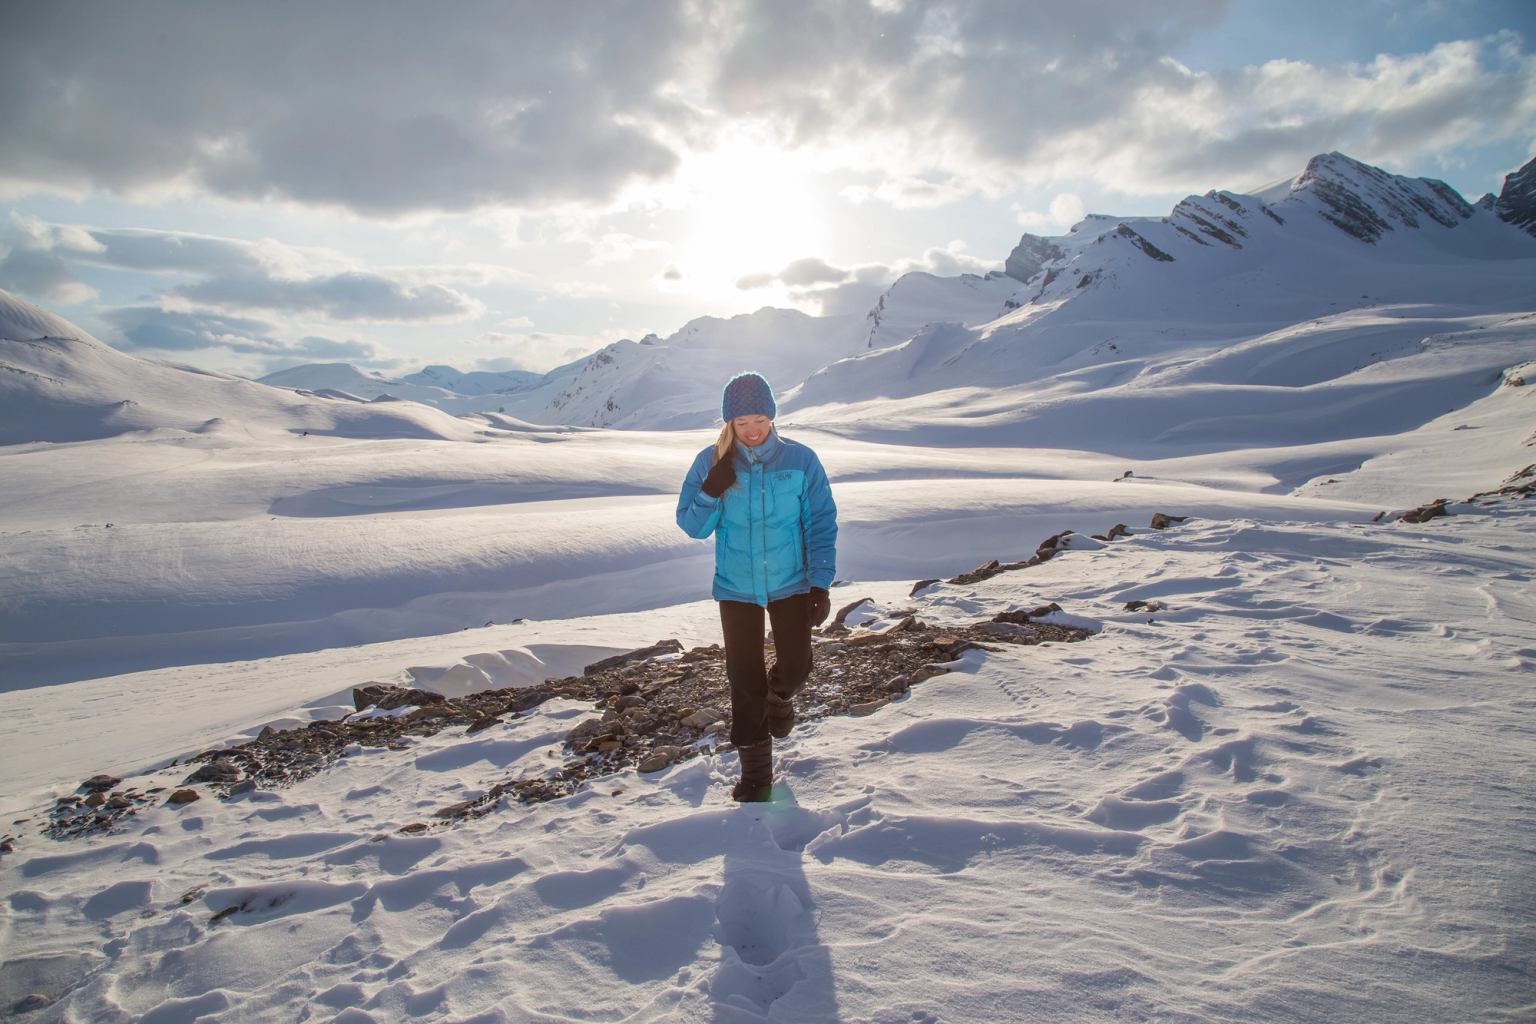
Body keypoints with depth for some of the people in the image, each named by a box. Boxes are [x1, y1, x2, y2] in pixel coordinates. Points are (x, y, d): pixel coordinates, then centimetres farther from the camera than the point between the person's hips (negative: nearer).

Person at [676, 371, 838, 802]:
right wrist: (711, 493, -23)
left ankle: (779, 695, 46)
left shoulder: (800, 460, -10)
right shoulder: (711, 462, -7)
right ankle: (755, 770, 21)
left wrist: (821, 583, -10)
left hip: (791, 583, 0)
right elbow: (692, 525, -3)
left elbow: (821, 523, -5)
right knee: (745, 678, 4)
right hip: (736, 587, 0)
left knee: (796, 665, 7)